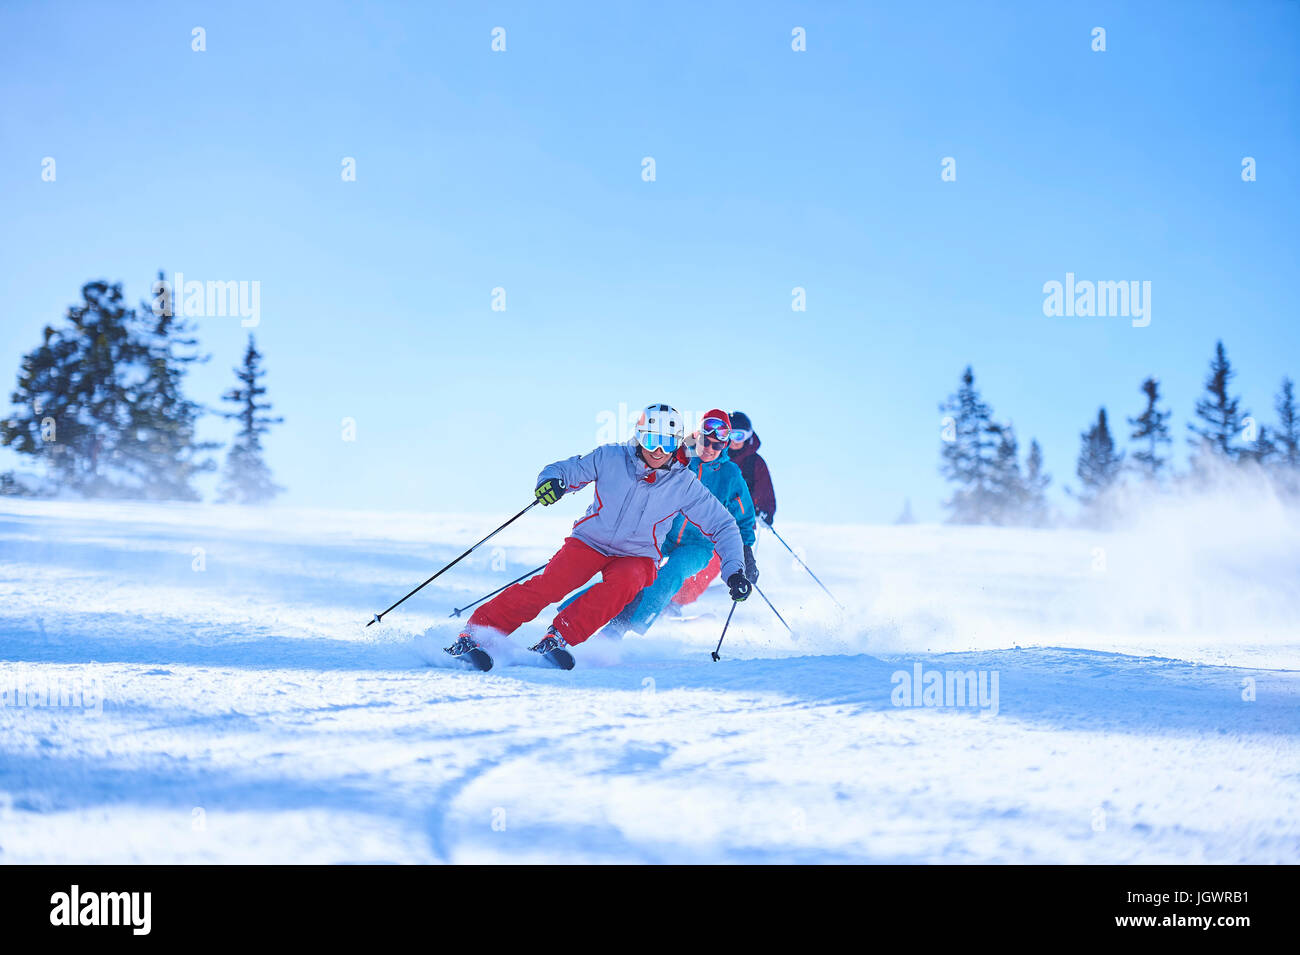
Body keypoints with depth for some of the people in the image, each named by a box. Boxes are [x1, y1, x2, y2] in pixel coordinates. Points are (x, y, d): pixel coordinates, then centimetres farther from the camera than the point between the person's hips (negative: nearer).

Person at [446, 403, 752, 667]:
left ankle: (558, 638, -36)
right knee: (549, 585, -25)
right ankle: (474, 633, -24)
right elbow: (564, 469, 0)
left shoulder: (684, 485, -5)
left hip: (638, 557, 0)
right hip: (590, 542, 0)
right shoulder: (610, 458, -6)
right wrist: (551, 480, -25)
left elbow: (723, 526, 2)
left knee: (622, 583, -35)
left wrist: (735, 571, -8)